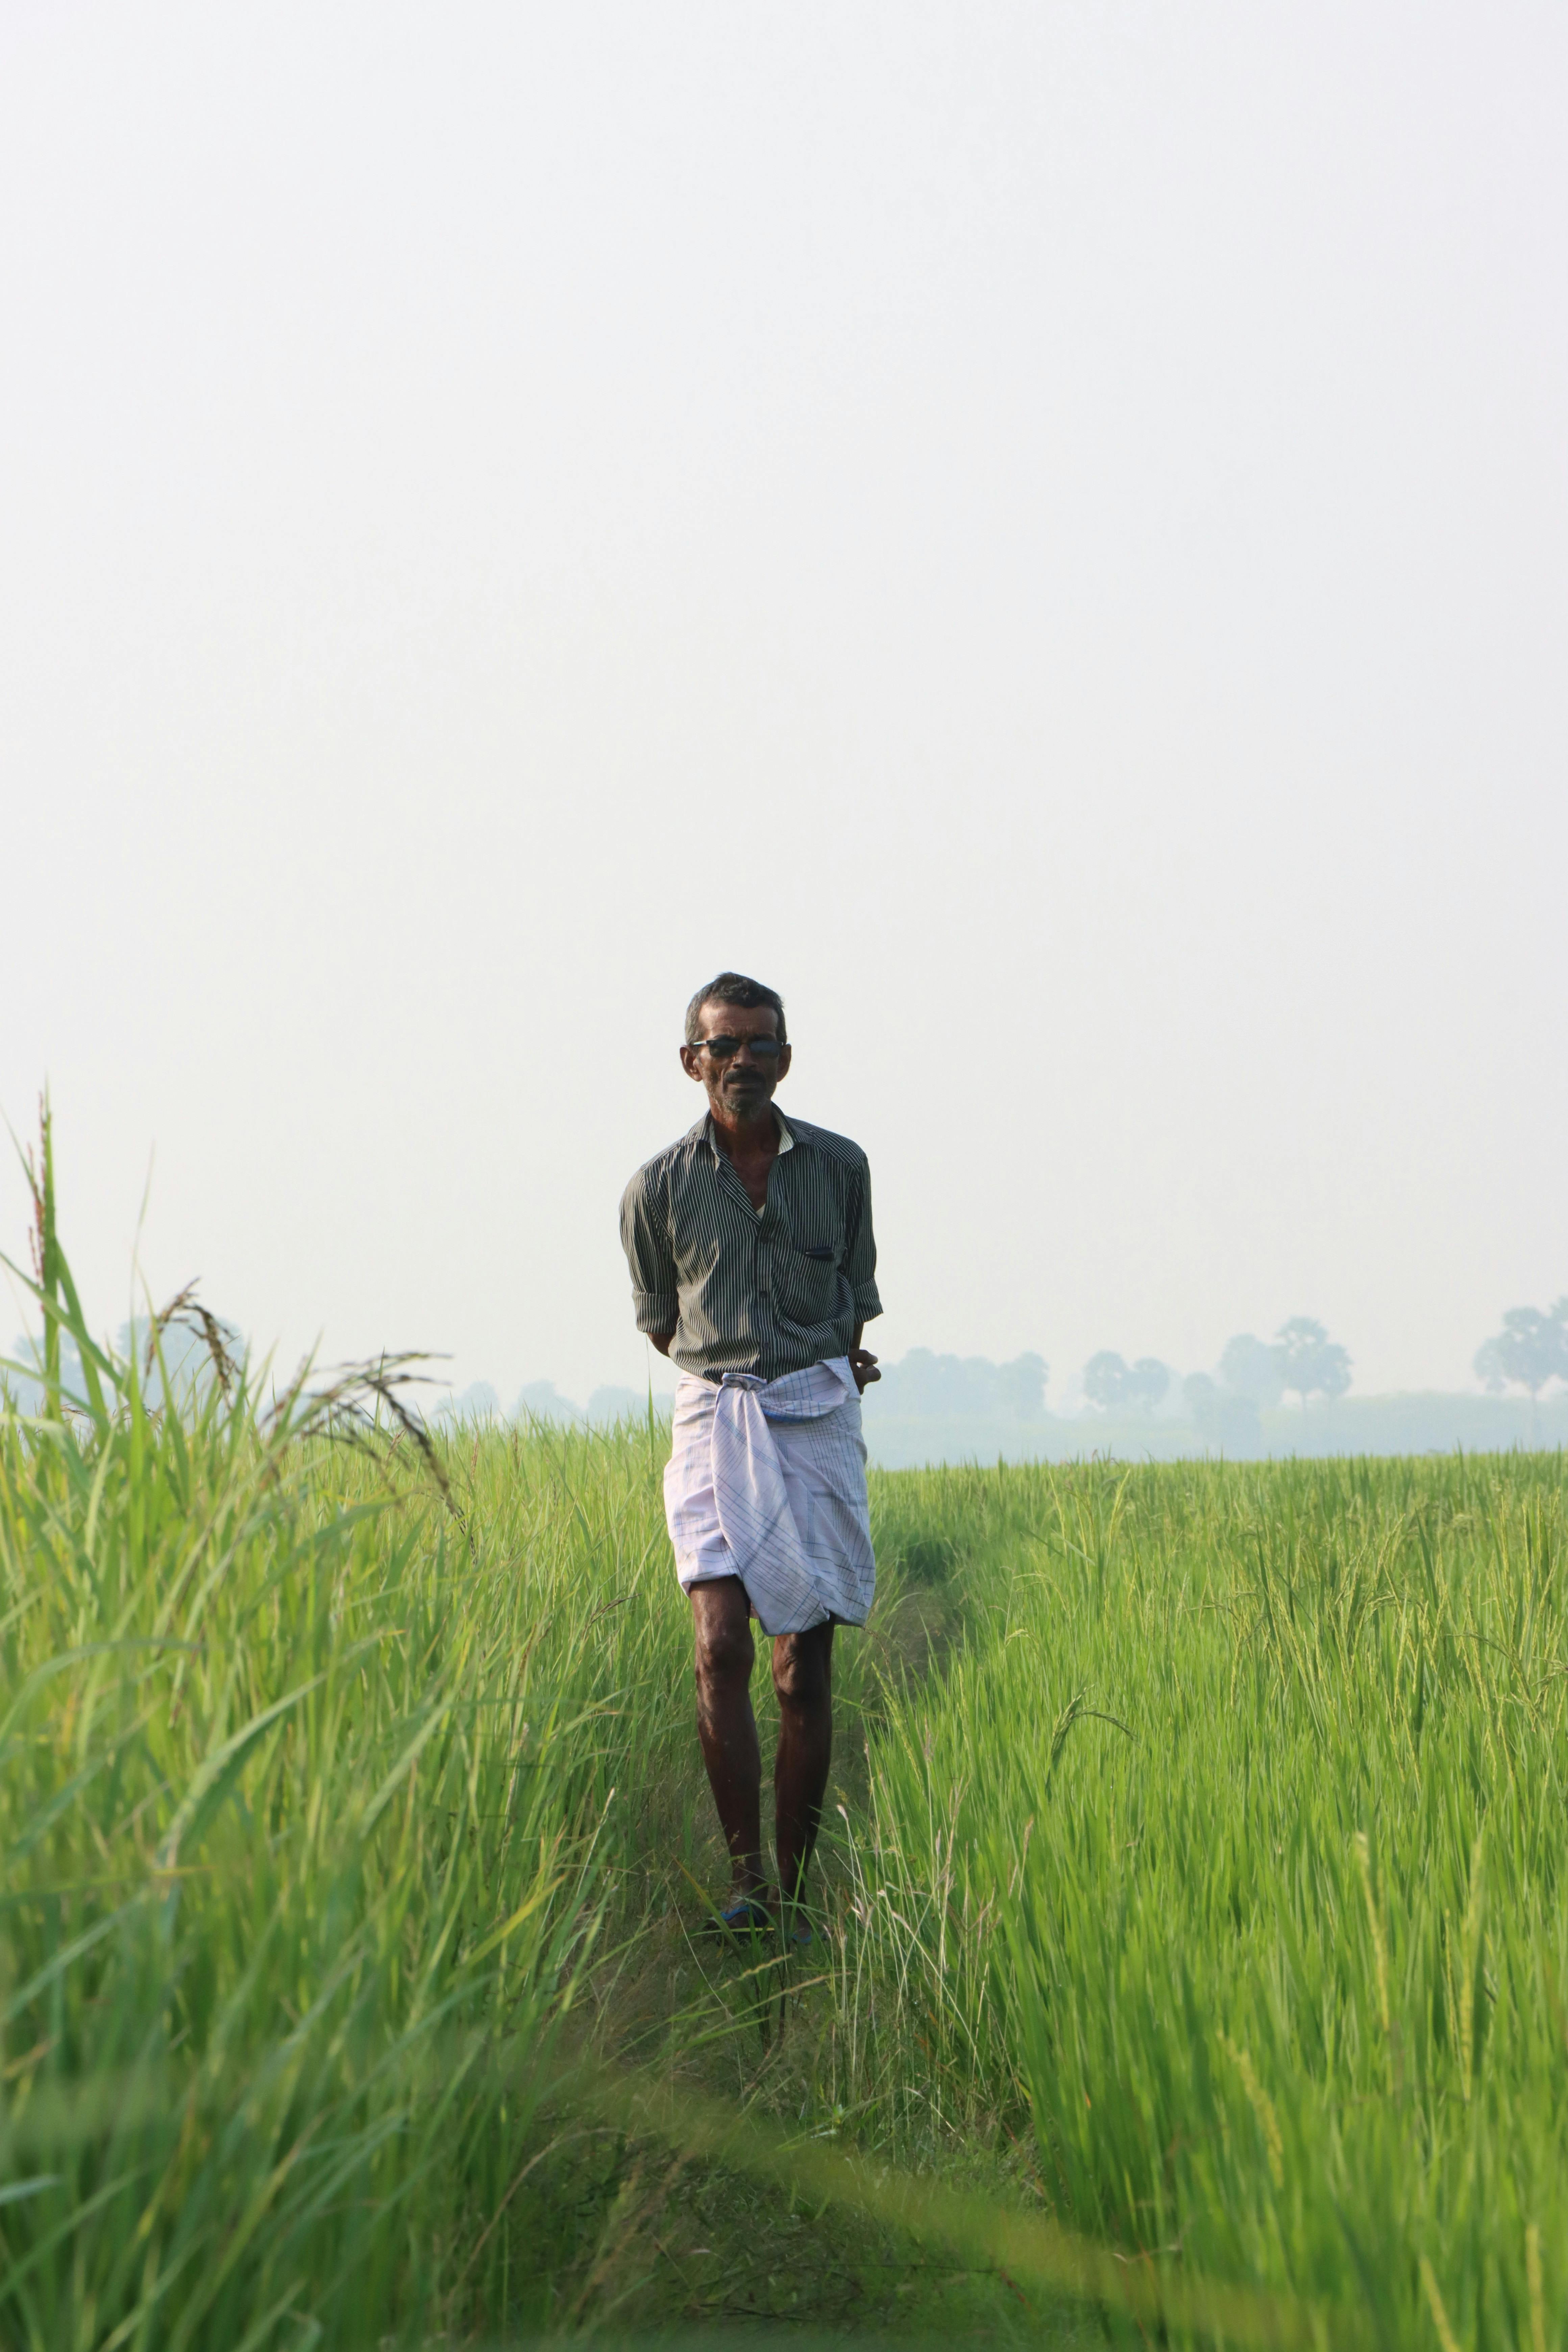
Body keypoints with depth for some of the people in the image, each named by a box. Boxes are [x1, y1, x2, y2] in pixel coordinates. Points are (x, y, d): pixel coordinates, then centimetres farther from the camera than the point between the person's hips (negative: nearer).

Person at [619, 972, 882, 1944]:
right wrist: (732, 1379, 11)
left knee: (806, 1669, 1)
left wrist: (829, 1379, 12)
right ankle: (748, 1883, -12)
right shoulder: (658, 1189, 2)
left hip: (818, 1423, 1)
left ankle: (795, 1890, 8)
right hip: (715, 1420, -1)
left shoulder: (841, 1166, 6)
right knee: (722, 1649, -17)